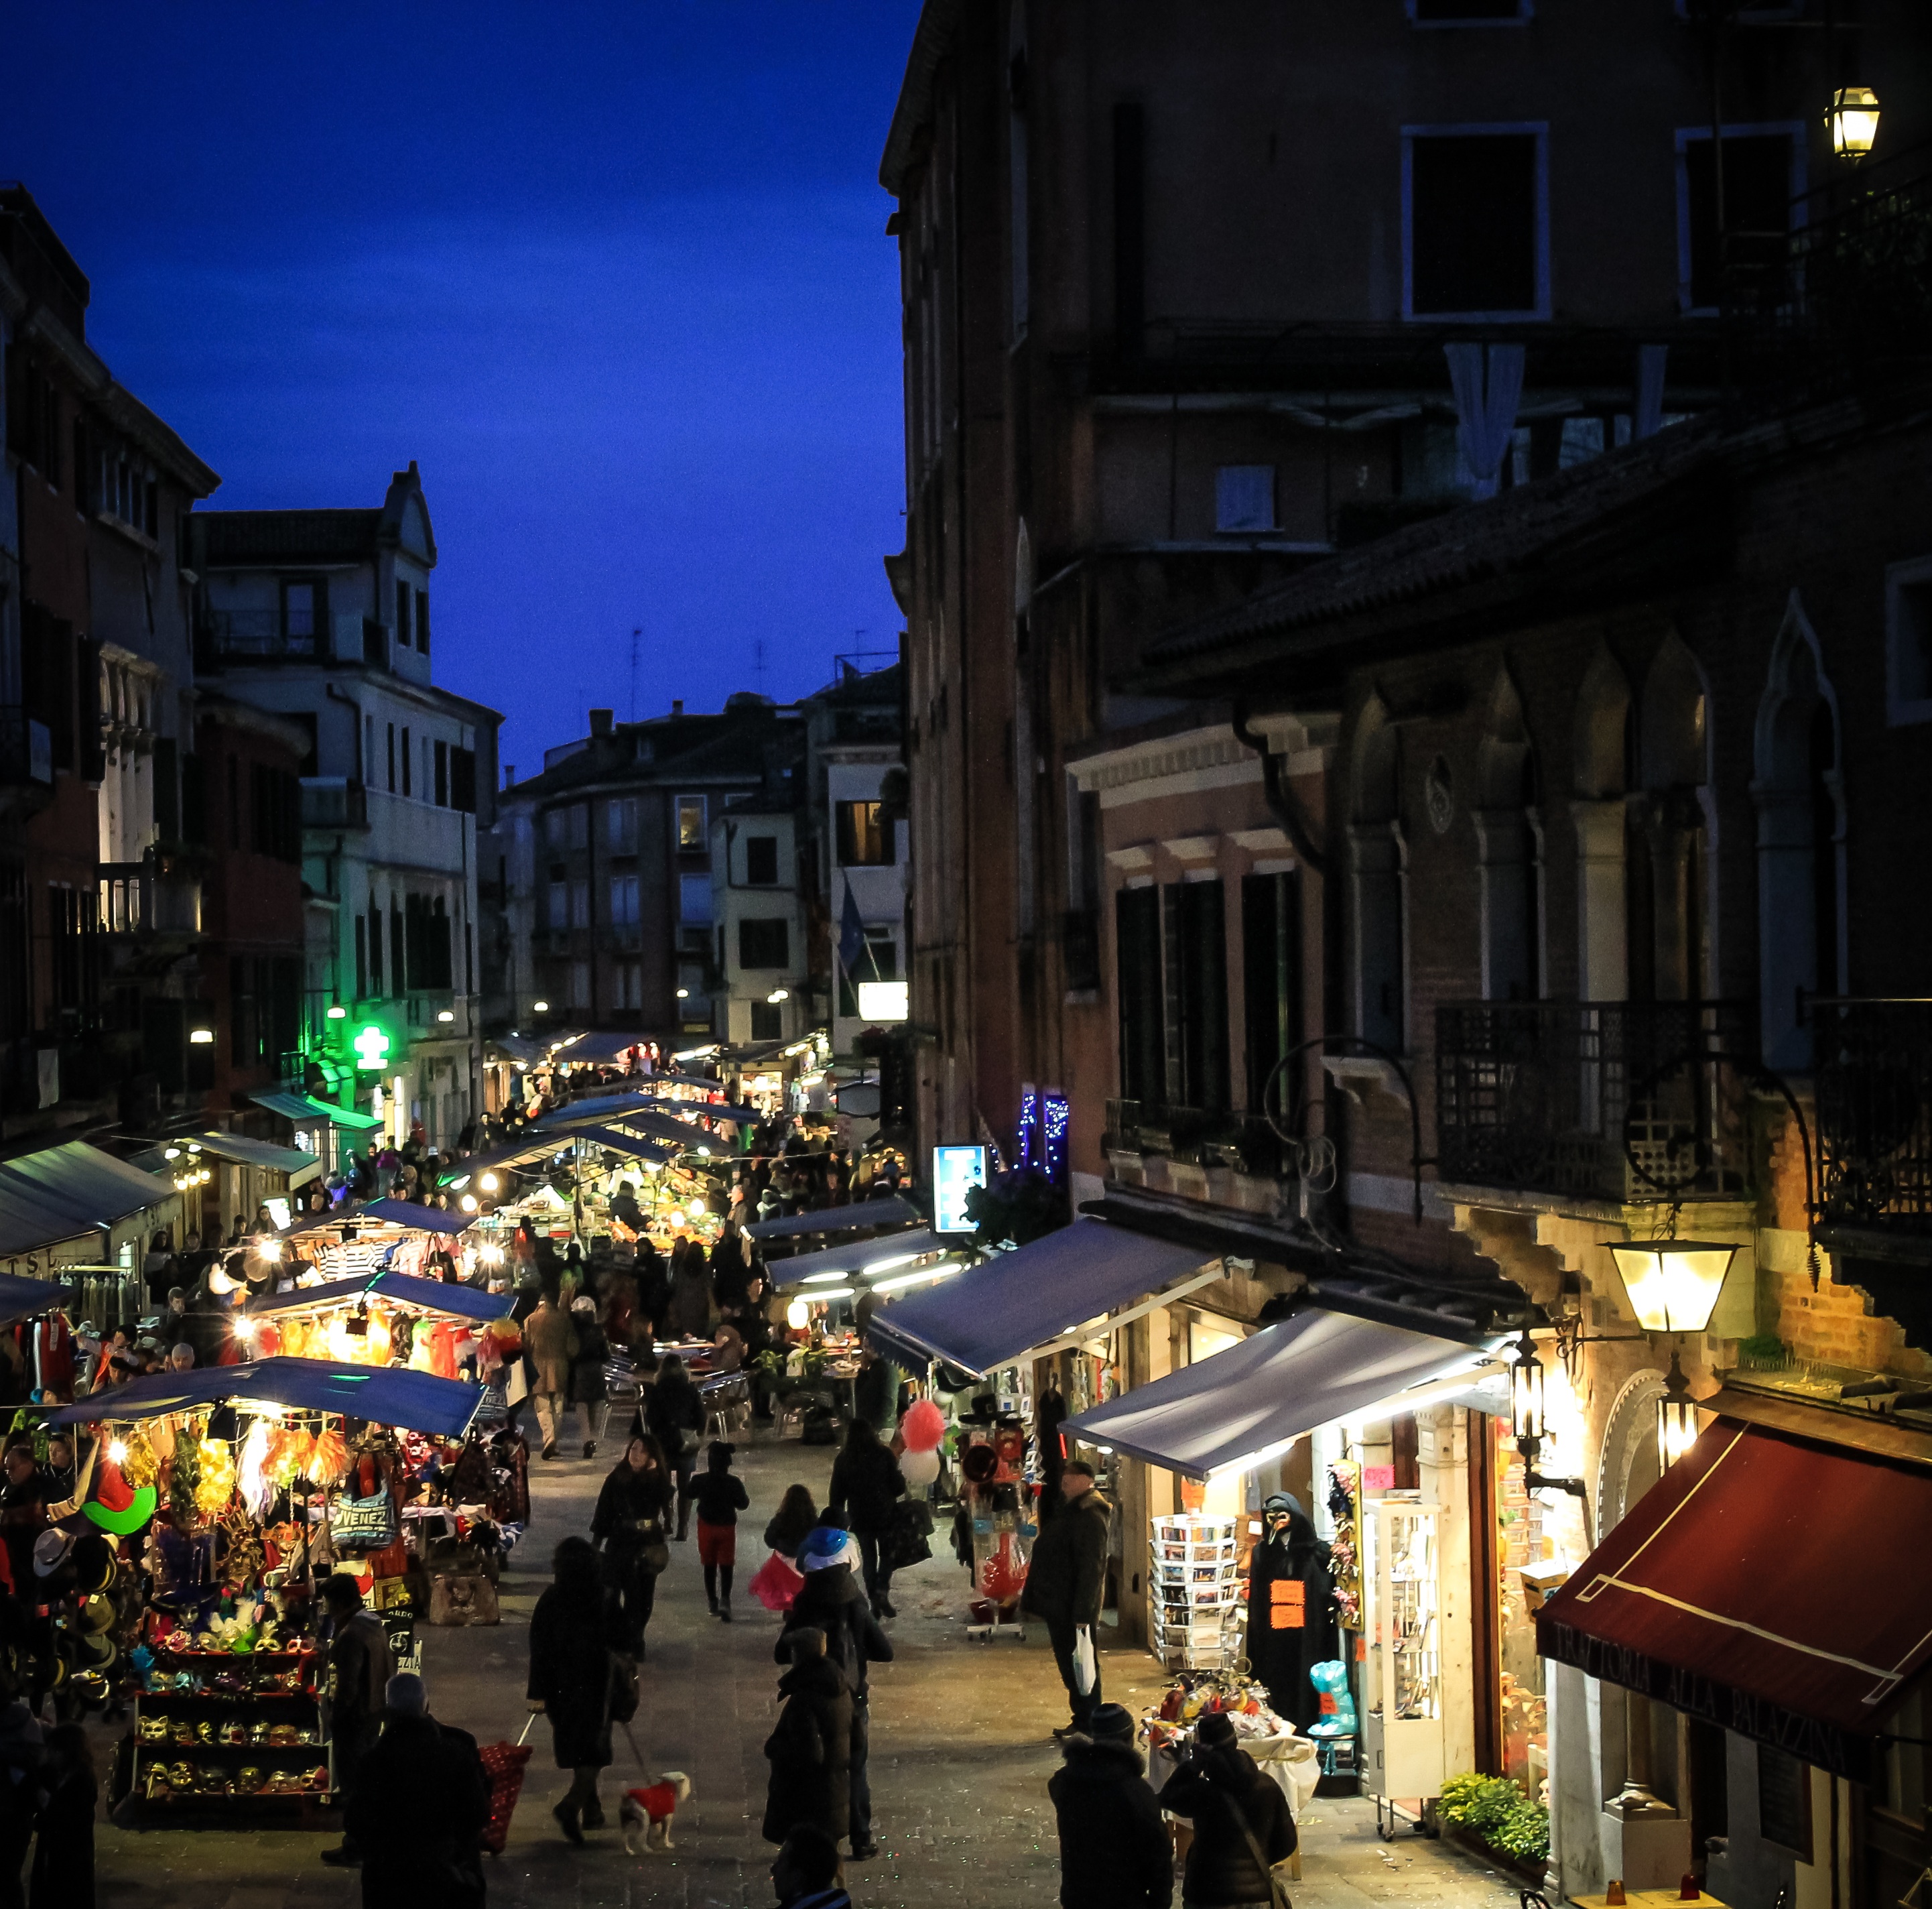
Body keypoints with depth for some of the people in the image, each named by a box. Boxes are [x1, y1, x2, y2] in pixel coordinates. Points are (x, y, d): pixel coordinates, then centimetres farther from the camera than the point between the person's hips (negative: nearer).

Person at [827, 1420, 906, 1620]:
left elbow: (837, 1494, 2)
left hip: (860, 1518, 2)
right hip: (885, 1514, -2)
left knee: (869, 1558, 14)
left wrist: (837, 1514, 14)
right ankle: (882, 1591, -10)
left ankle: (875, 1603, 11)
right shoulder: (884, 1454, -10)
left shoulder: (843, 1460, -2)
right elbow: (898, 1486, -9)